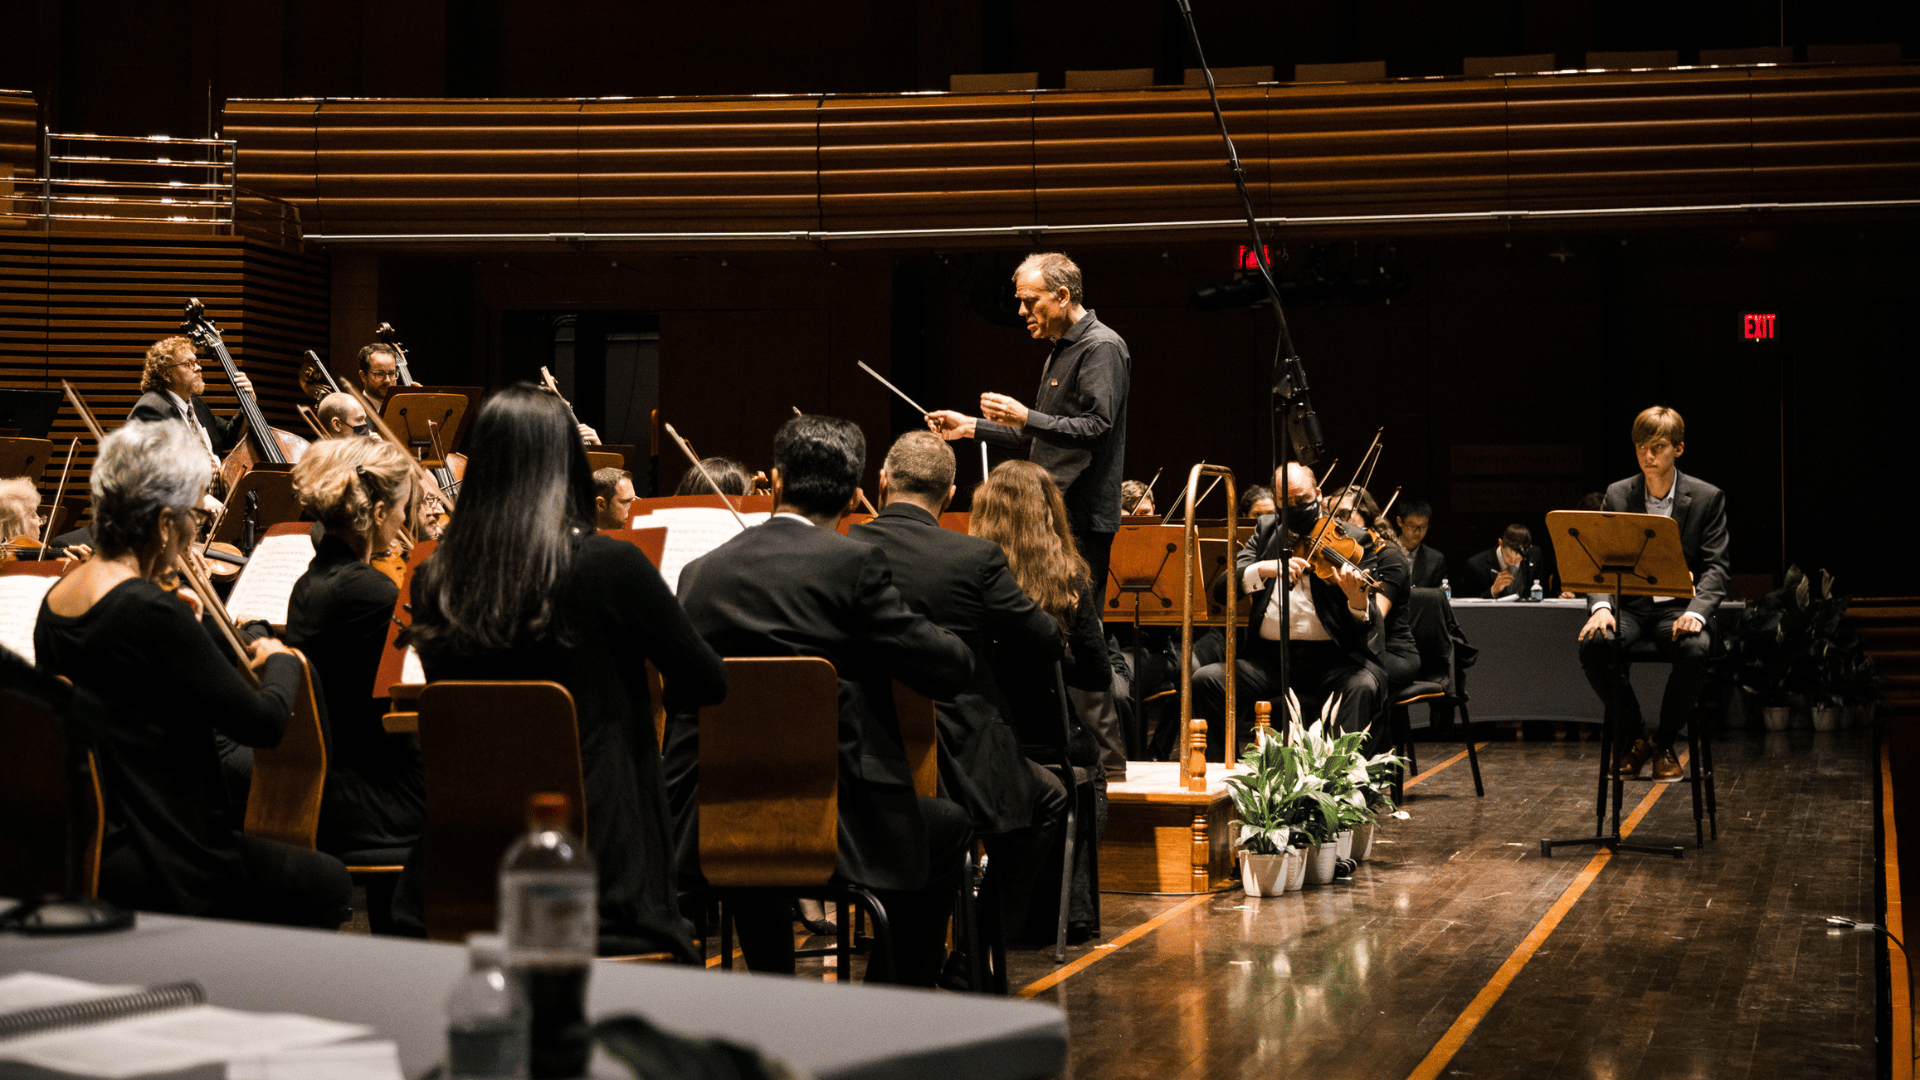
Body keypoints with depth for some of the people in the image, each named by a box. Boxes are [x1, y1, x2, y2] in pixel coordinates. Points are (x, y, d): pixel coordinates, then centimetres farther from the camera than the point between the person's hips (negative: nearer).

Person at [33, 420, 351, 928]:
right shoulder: (152, 612, -24)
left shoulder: (54, 600, 3)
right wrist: (280, 661, 0)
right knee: (331, 887, 14)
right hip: (155, 864, -9)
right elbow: (264, 723, -19)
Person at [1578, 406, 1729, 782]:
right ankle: (1635, 738, -9)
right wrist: (1600, 606, -20)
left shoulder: (1708, 498, 2)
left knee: (1695, 651, -35)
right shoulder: (1617, 496, 7)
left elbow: (1716, 567, -4)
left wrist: (1696, 611, -24)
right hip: (1630, 606, 2)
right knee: (1593, 643, -31)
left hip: (1678, 606, -1)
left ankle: (1664, 743, -9)